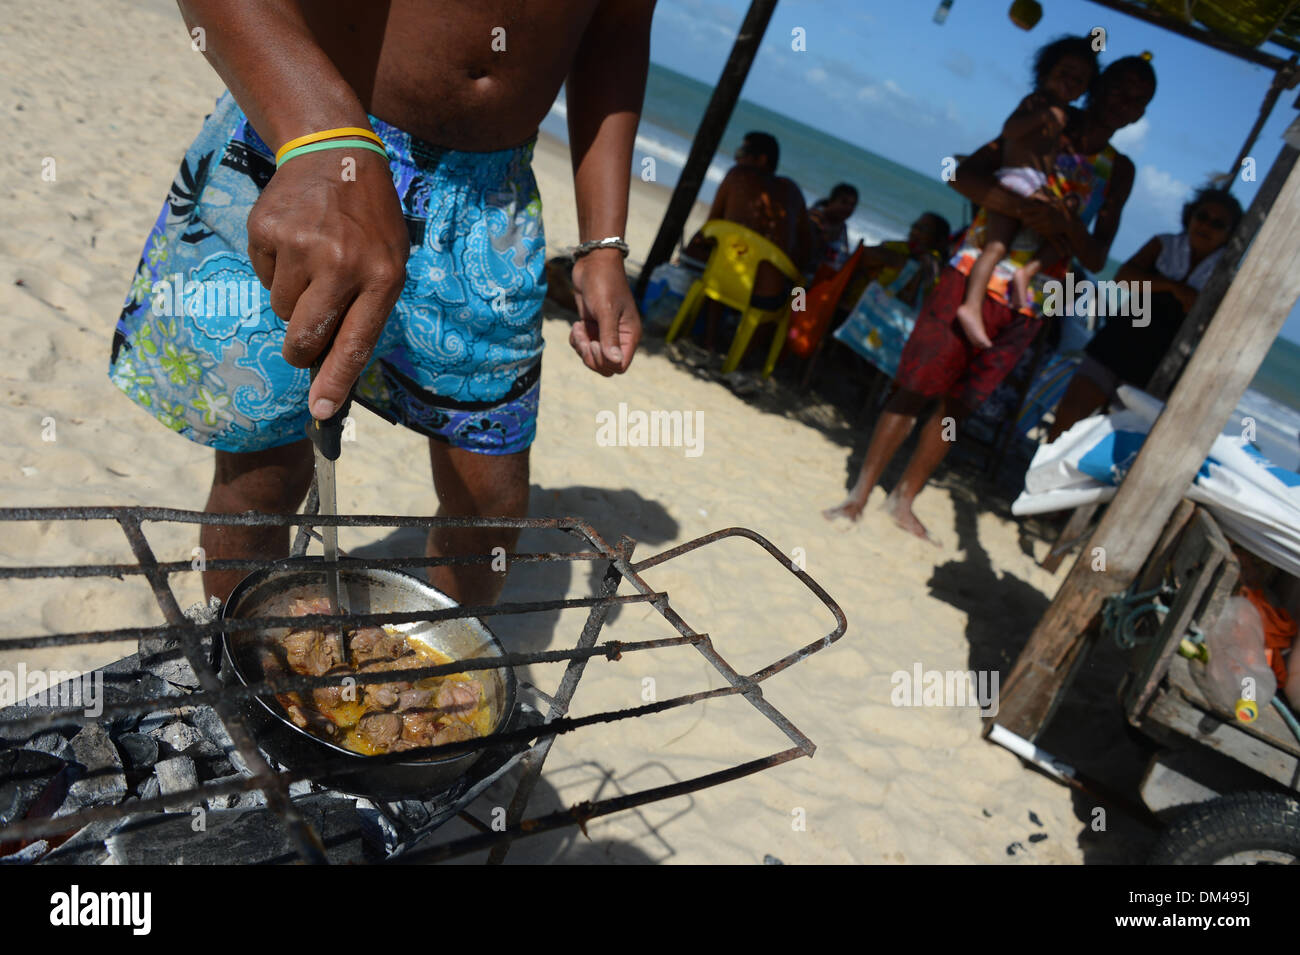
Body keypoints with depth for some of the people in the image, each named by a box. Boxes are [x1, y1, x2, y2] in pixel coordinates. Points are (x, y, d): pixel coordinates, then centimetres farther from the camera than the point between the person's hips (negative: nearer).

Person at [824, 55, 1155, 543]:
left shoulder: (1119, 170, 11)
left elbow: (1096, 259, 4)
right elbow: (964, 175, -12)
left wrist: (1067, 225, -17)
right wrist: (1024, 206, -27)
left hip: (1025, 306, 3)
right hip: (971, 276, -3)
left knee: (958, 406, 8)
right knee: (914, 389, -6)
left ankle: (903, 500, 20)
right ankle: (859, 494, 2)